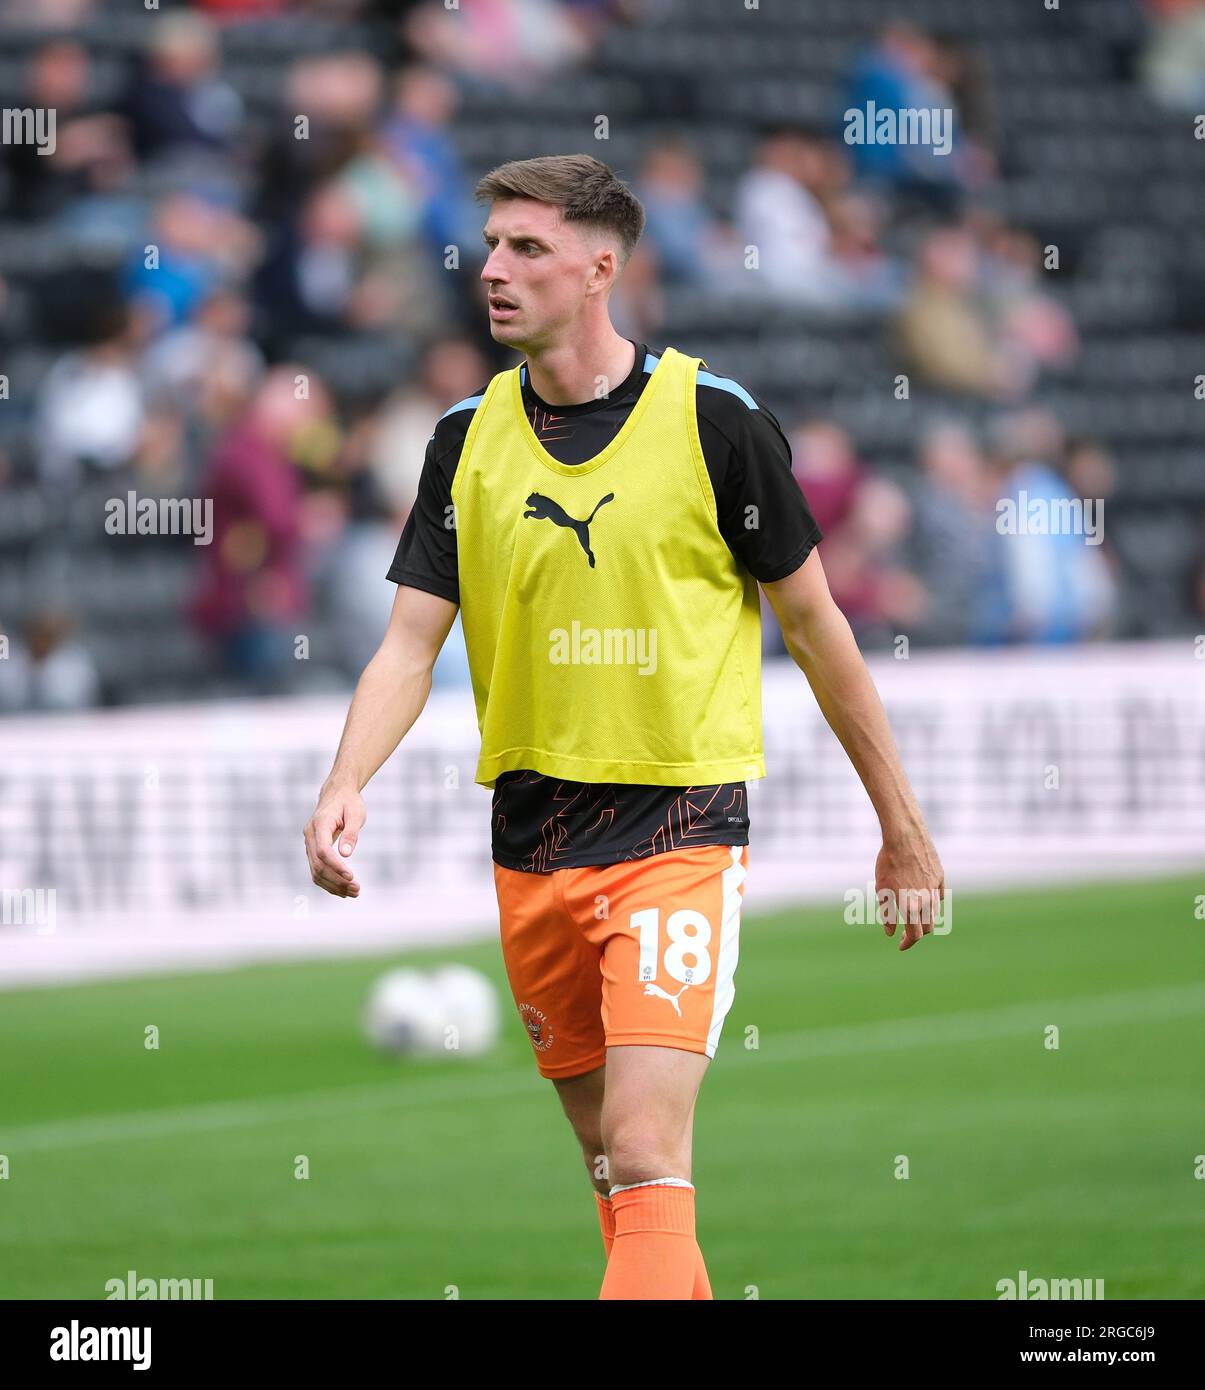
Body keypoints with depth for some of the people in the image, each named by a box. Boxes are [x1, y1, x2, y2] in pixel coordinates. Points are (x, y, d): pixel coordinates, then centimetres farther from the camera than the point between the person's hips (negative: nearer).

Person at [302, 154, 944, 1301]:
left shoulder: (714, 420, -5)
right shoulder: (468, 439, 6)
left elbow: (814, 624, 2)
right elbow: (410, 644, 3)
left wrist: (903, 828, 6)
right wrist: (346, 785, -16)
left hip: (680, 827, -5)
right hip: (532, 839, 5)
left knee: (646, 1154, -17)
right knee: (604, 1153, 12)